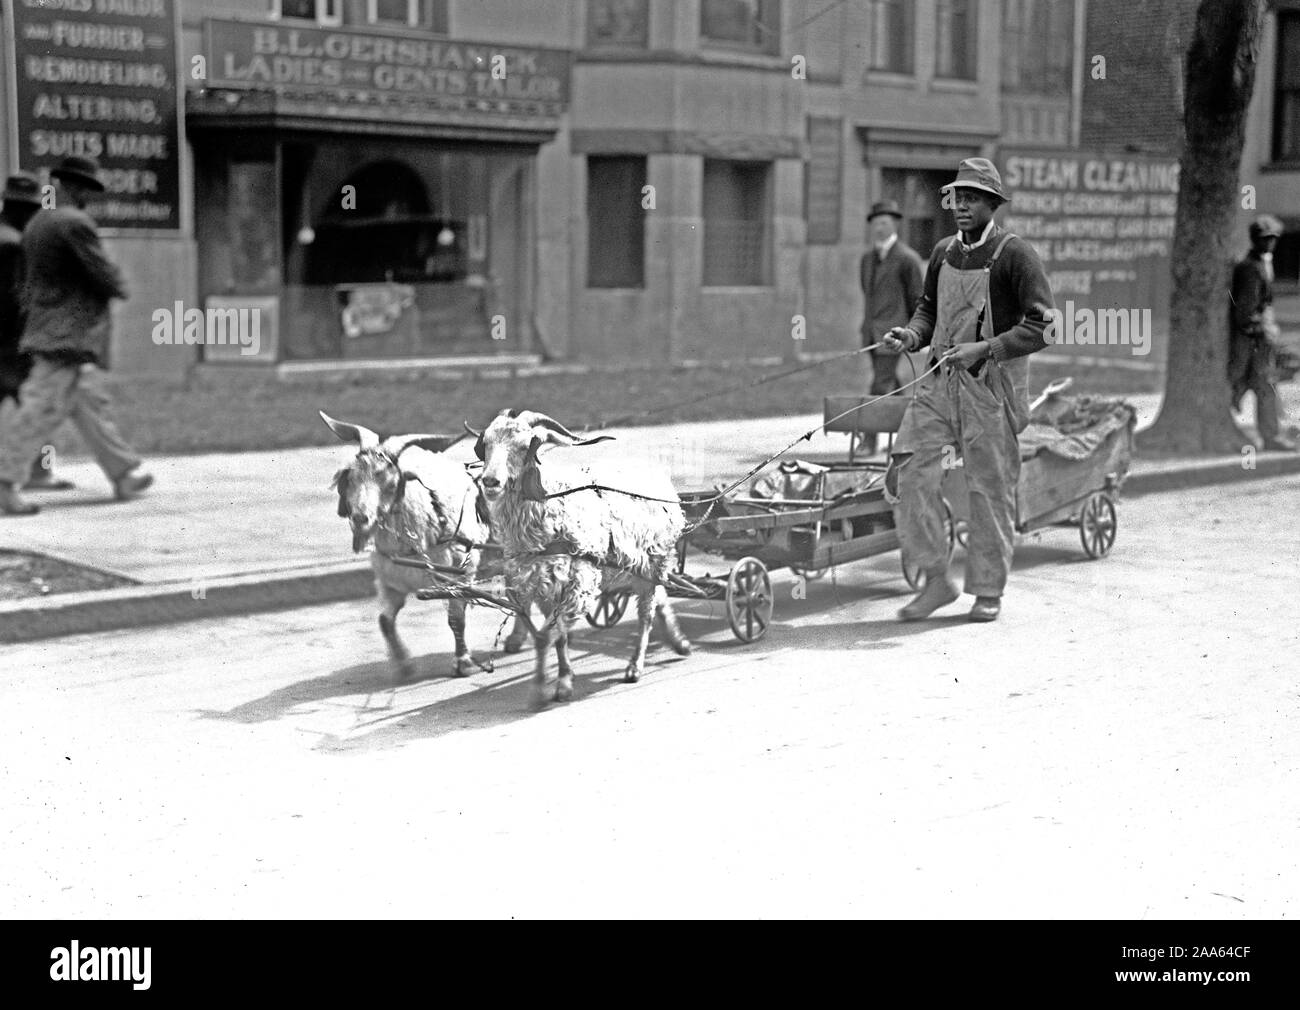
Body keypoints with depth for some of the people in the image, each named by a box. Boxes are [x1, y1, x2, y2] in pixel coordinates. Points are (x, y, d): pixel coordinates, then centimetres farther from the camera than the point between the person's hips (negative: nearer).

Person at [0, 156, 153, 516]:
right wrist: (119, 287, 5)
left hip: (45, 333, 10)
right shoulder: (76, 223, -15)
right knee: (43, 409, -8)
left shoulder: (36, 223, 13)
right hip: (70, 335, -10)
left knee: (90, 404, 15)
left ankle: (122, 475, 23)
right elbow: (103, 276, -15)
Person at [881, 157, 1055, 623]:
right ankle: (936, 579, 6)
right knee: (907, 472, -5)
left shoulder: (1014, 254, -7)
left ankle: (988, 592, 15)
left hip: (992, 383, -5)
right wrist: (914, 334, 3)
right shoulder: (943, 252, 11)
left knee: (991, 488, 1)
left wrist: (985, 348, -21)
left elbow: (1043, 323, -12)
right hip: (941, 380, 6)